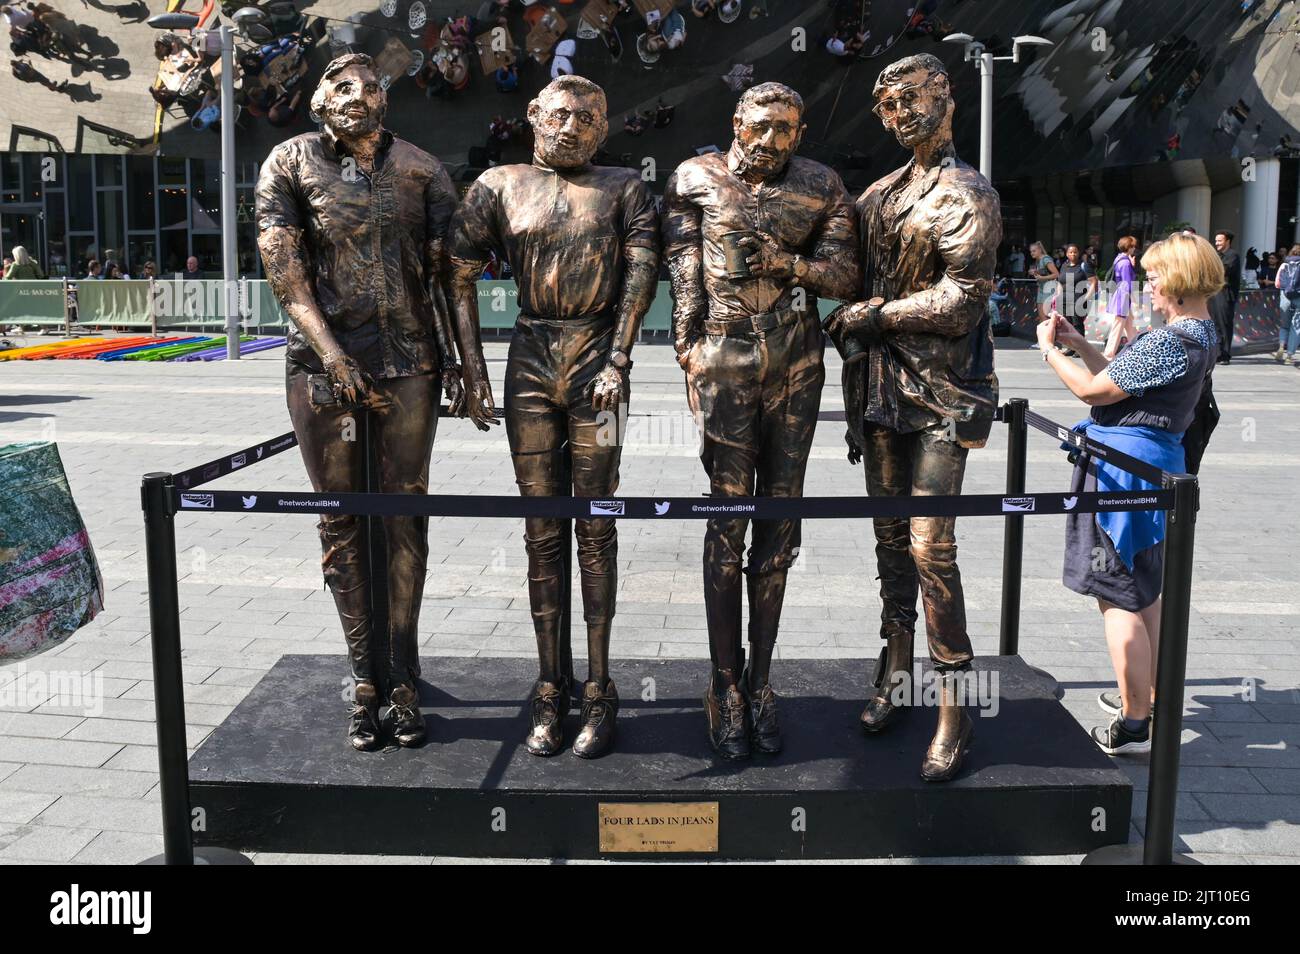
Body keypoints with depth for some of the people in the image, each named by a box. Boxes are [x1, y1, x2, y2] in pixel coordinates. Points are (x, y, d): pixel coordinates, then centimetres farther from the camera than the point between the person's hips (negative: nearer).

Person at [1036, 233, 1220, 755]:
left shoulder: (1170, 341, -21)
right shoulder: (1200, 333, 11)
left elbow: (1093, 389, -17)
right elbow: (1123, 378, 15)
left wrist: (1049, 350, -2)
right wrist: (1078, 342, 13)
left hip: (1125, 467, -10)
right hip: (1159, 462, 10)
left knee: (1117, 598, -2)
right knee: (1146, 593, 21)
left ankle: (1135, 725, 4)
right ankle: (1154, 697, 33)